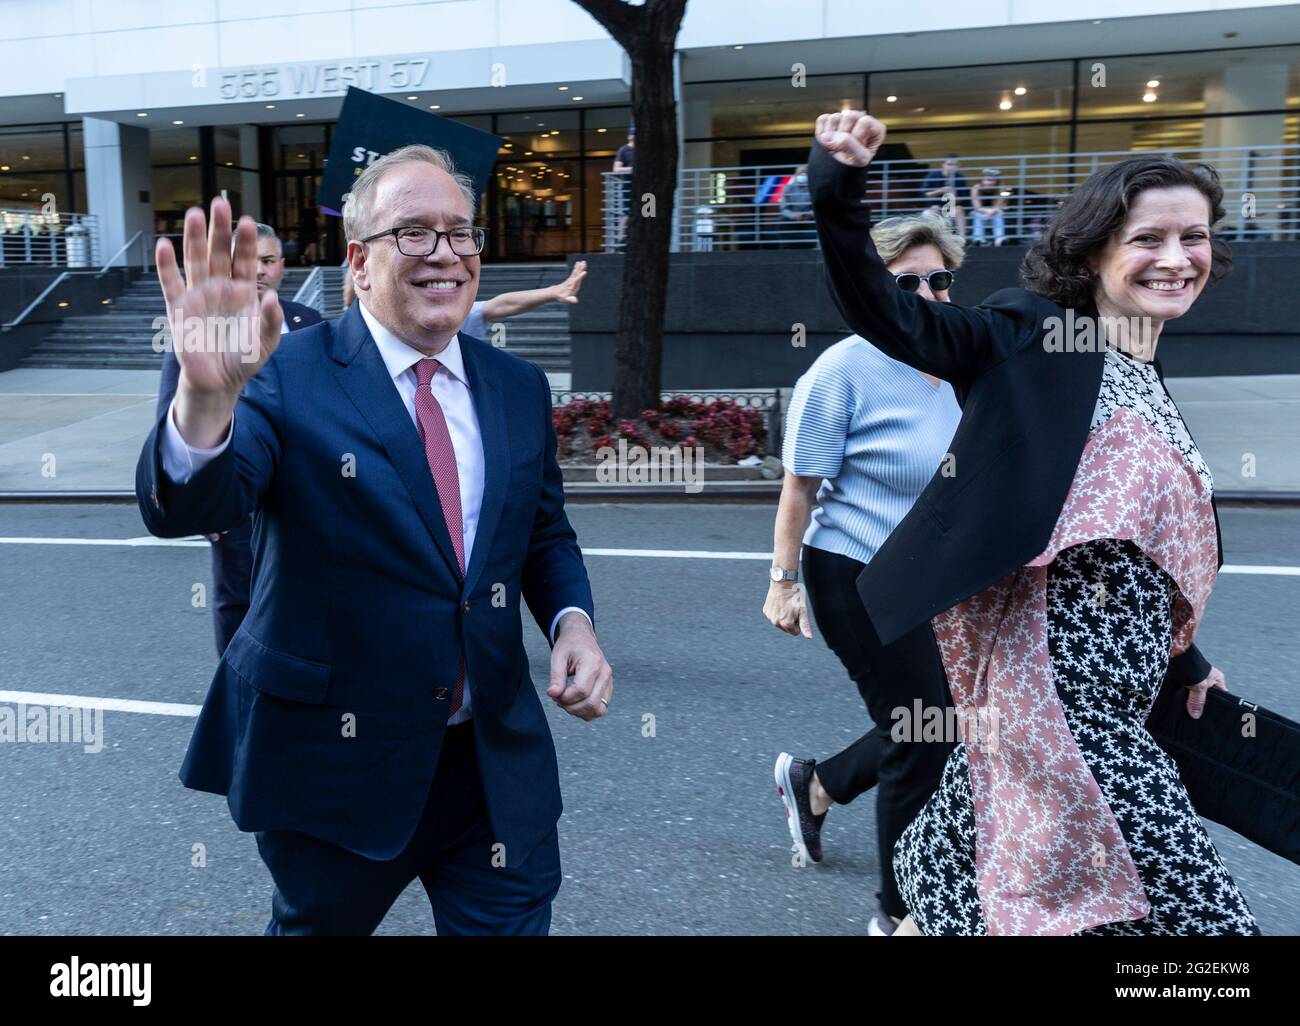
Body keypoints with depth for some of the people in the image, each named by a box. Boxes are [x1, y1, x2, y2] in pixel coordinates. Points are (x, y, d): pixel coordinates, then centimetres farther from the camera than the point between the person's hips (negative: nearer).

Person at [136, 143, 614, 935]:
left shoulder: (519, 387, 3)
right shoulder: (289, 375, -12)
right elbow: (182, 509, -26)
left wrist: (573, 620, -9)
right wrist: (208, 392, -48)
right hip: (333, 761, -2)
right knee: (314, 923, 24)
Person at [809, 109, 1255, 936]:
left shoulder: (1151, 386, 17)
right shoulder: (1031, 336, -6)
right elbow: (888, 317, -19)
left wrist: (1185, 659, 31)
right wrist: (840, 188, -34)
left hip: (1117, 673, 8)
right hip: (1050, 664, -8)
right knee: (1177, 898, -4)